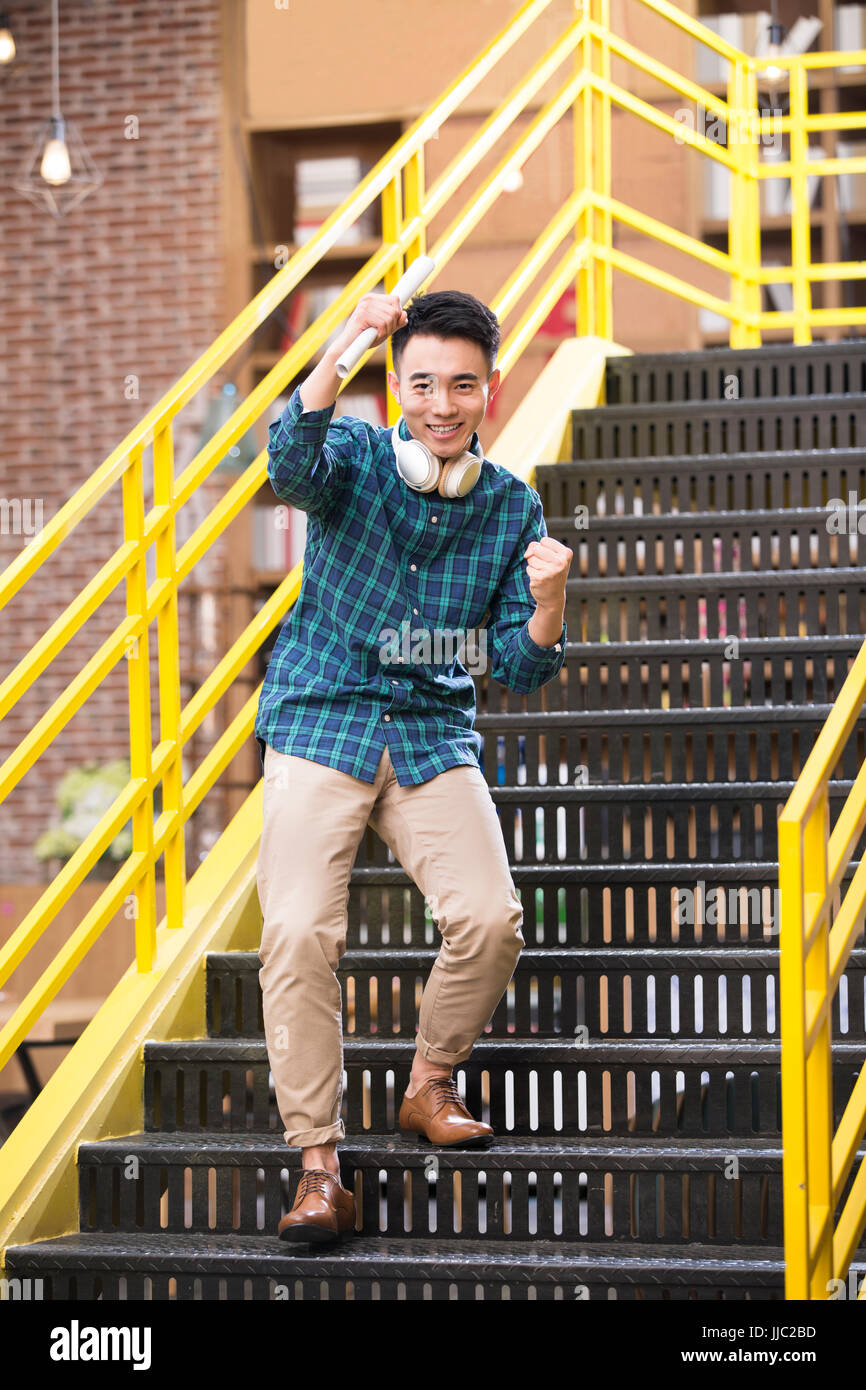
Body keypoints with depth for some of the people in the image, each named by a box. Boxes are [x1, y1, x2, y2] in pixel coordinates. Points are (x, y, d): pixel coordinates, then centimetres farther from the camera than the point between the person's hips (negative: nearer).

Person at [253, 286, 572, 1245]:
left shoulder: (512, 508, 5)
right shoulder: (353, 458, -2)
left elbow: (520, 670, 4)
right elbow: (291, 464, -28)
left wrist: (549, 600, -18)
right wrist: (342, 347, -42)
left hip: (435, 737, 2)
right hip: (321, 726, -2)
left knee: (490, 919, -19)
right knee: (299, 933, -19)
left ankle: (429, 1086, 8)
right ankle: (318, 1166, -12)